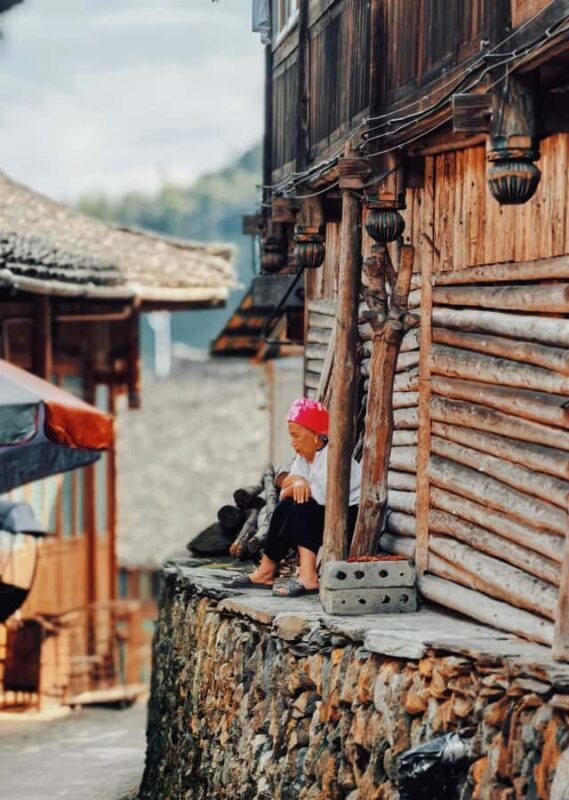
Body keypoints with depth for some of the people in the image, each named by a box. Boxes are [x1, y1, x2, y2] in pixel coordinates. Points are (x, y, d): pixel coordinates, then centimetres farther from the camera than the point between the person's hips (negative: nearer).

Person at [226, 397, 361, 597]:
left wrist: (293, 486, -13)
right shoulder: (304, 457, 12)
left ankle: (307, 577, -31)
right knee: (285, 507, -6)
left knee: (302, 508, -26)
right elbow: (286, 489, 3)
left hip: (353, 516, -9)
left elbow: (324, 494, -32)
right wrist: (296, 482, -22)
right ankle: (266, 572, -3)